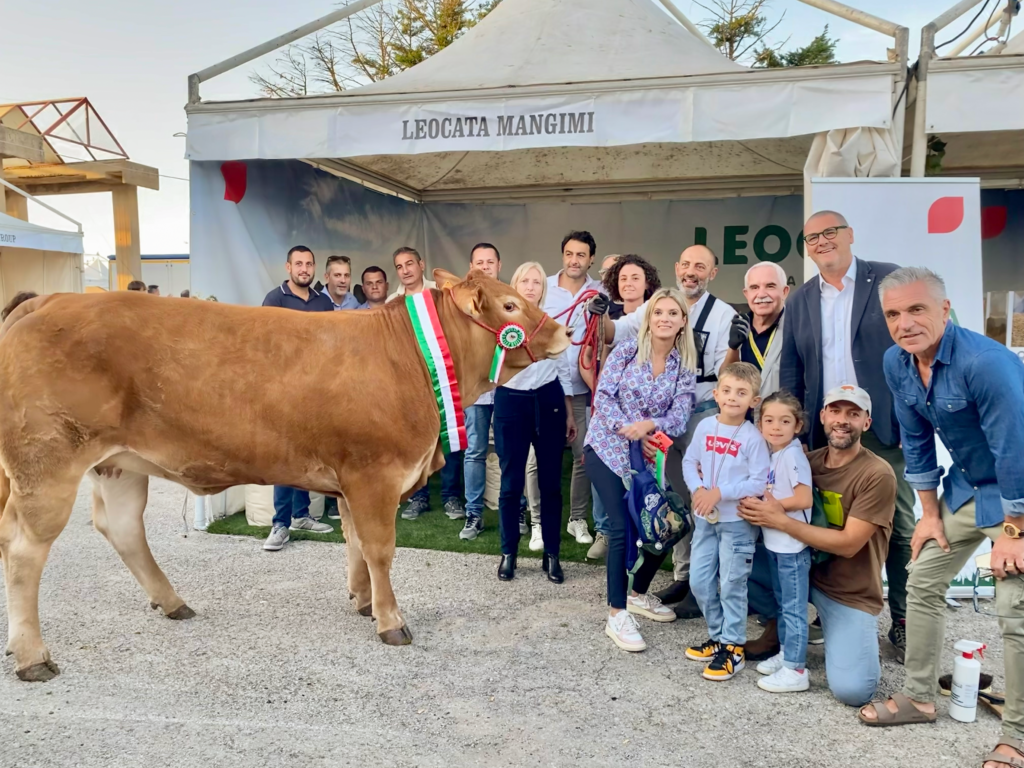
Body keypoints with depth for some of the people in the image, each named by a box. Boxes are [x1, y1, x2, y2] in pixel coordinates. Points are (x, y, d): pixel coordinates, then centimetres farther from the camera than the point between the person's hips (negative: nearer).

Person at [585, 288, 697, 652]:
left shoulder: (686, 367, 1)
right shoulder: (627, 349, -7)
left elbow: (680, 416, -9)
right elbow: (602, 396, -11)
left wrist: (650, 424, -28)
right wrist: (625, 427, -25)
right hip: (608, 448, -4)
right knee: (622, 528, -11)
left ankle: (638, 594, 31)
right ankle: (617, 615, 2)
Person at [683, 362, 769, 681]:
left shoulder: (753, 437, -14)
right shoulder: (705, 426, -1)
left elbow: (759, 483, -17)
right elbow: (689, 461, 6)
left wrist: (719, 492, -21)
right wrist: (697, 490, -11)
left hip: (737, 521, -5)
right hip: (705, 518, 5)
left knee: (732, 585, 4)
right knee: (699, 582, 12)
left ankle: (733, 649, 18)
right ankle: (719, 637, 32)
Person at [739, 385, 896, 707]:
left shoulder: (877, 474, -17)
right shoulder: (809, 460, 1)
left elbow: (848, 544, -21)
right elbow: (773, 500, 6)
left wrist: (779, 520, -24)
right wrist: (757, 507, -17)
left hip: (852, 594, -5)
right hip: (805, 570, 5)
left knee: (852, 690, -21)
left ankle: (861, 637, 13)